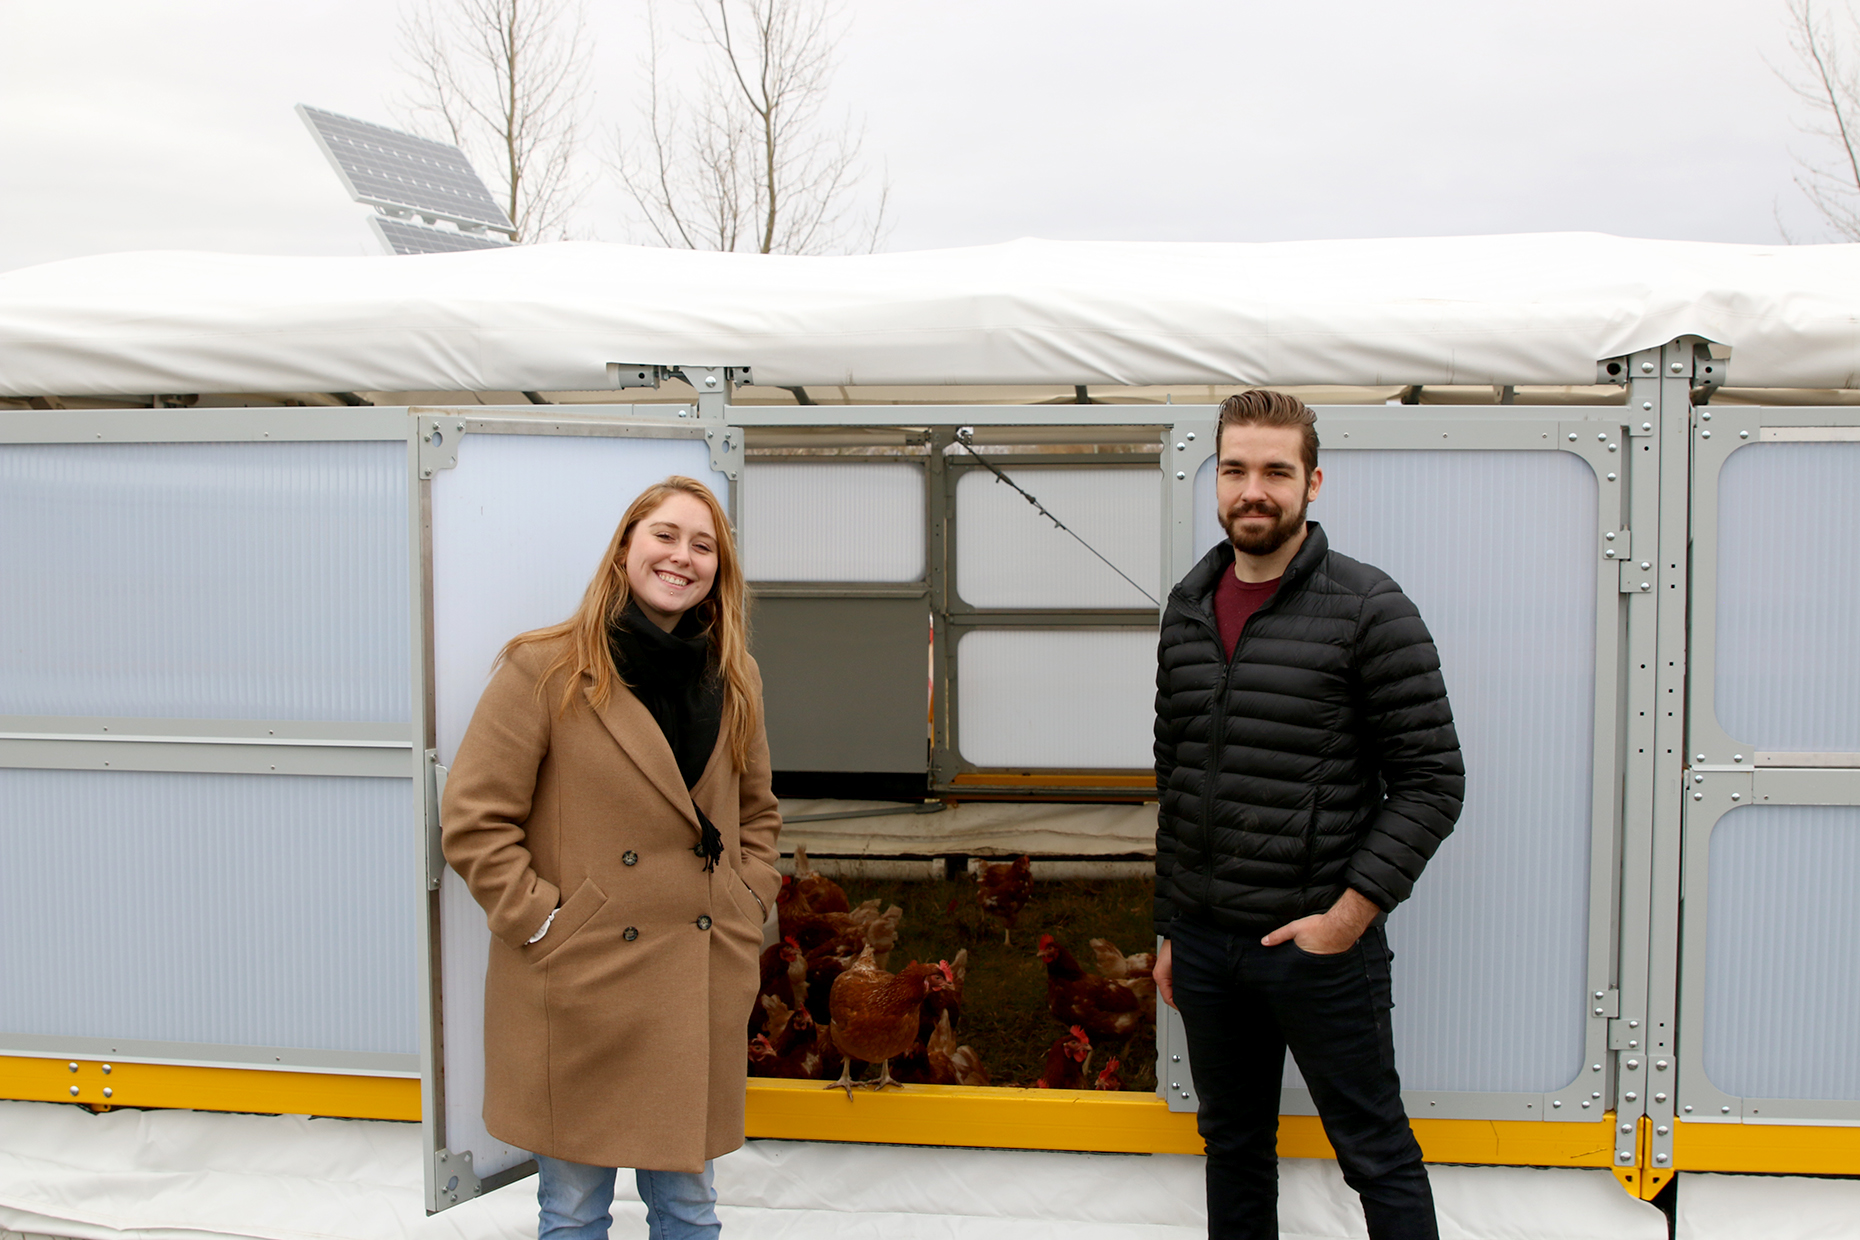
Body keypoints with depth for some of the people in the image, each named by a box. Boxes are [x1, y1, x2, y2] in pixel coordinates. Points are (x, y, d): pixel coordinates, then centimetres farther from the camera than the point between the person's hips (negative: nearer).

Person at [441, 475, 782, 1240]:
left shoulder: (734, 682, 8)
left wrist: (746, 912, 7)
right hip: (580, 988, -4)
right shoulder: (544, 670, -8)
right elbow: (472, 821, -8)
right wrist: (544, 925, -13)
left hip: (701, 991, 4)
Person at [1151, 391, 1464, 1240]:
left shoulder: (1368, 610, -9)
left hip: (1320, 945, -5)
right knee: (1232, 1146, 18)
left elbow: (1432, 781, -10)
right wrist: (1170, 928, 14)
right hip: (1205, 943, 6)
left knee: (1376, 1154, 5)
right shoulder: (1187, 608, 8)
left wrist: (1350, 915, -16)